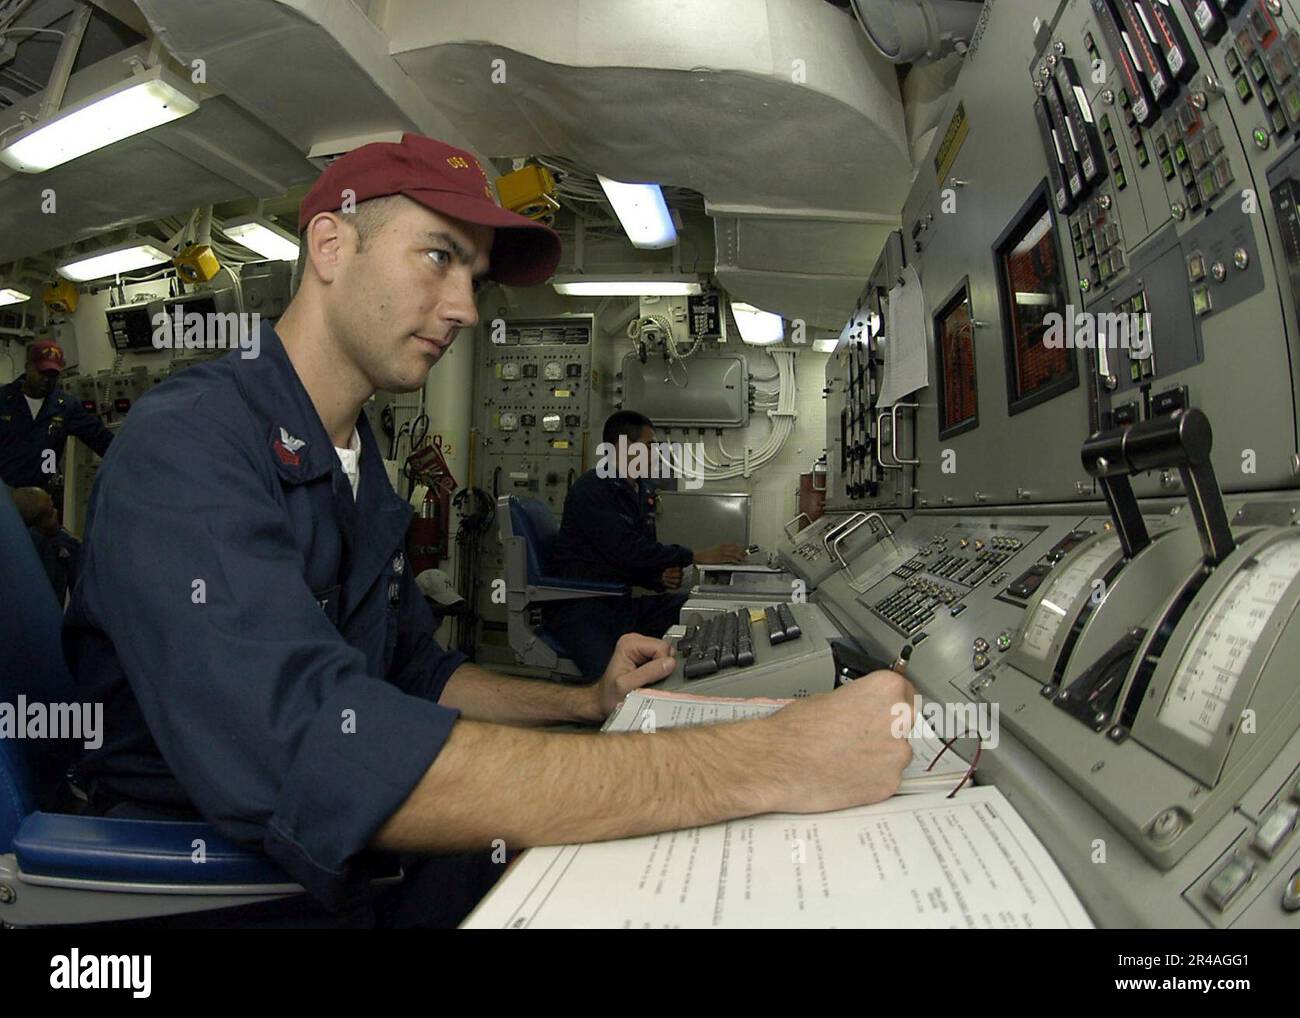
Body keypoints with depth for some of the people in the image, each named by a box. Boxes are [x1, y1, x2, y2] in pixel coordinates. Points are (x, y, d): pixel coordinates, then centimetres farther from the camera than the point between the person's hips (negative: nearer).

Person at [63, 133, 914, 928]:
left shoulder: (358, 469, 8)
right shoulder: (186, 445, -21)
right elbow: (317, 751, -36)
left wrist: (591, 703, 3)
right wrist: (764, 764, -37)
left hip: (347, 863, 8)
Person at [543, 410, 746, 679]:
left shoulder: (643, 490, 13)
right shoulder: (590, 490, -15)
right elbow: (627, 550, -23)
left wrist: (660, 577, -4)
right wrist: (696, 556, -21)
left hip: (621, 598, 9)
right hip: (580, 604, -9)